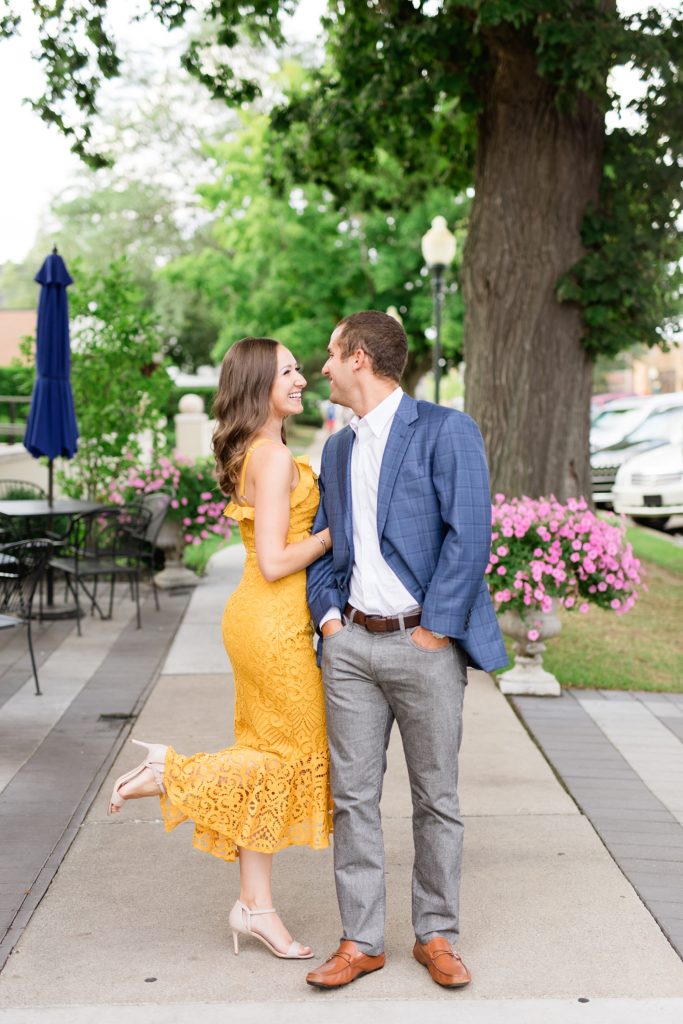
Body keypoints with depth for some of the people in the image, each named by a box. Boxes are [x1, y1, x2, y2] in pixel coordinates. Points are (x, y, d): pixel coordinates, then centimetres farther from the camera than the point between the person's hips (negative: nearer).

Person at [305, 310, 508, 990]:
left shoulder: (446, 431, -6)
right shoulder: (338, 448, 15)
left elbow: (469, 536, -13)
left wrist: (433, 630, -15)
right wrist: (327, 615, 3)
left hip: (425, 642, -5)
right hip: (351, 643, 6)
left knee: (436, 798, 6)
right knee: (352, 797, 6)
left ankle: (436, 935, 21)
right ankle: (360, 941, 17)